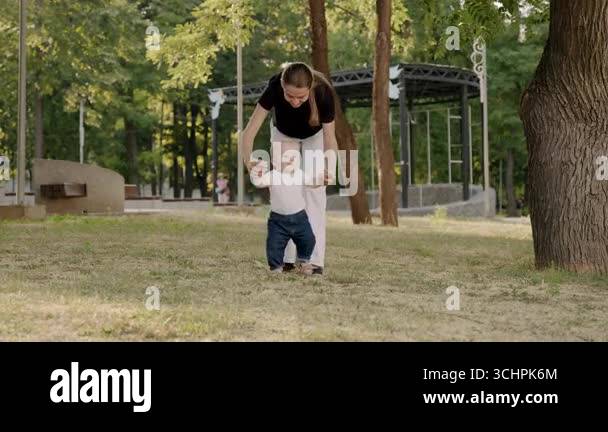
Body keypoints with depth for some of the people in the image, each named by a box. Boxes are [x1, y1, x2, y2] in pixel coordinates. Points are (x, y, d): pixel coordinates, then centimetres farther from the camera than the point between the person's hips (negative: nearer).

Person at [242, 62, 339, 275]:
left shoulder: (323, 92, -40)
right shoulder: (274, 88, -40)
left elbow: (330, 138, -31)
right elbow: (249, 133, -39)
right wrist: (249, 161, -55)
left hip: (314, 135, -1)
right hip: (283, 133, 1)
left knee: (313, 190, -10)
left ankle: (315, 261, -12)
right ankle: (287, 258, 1)